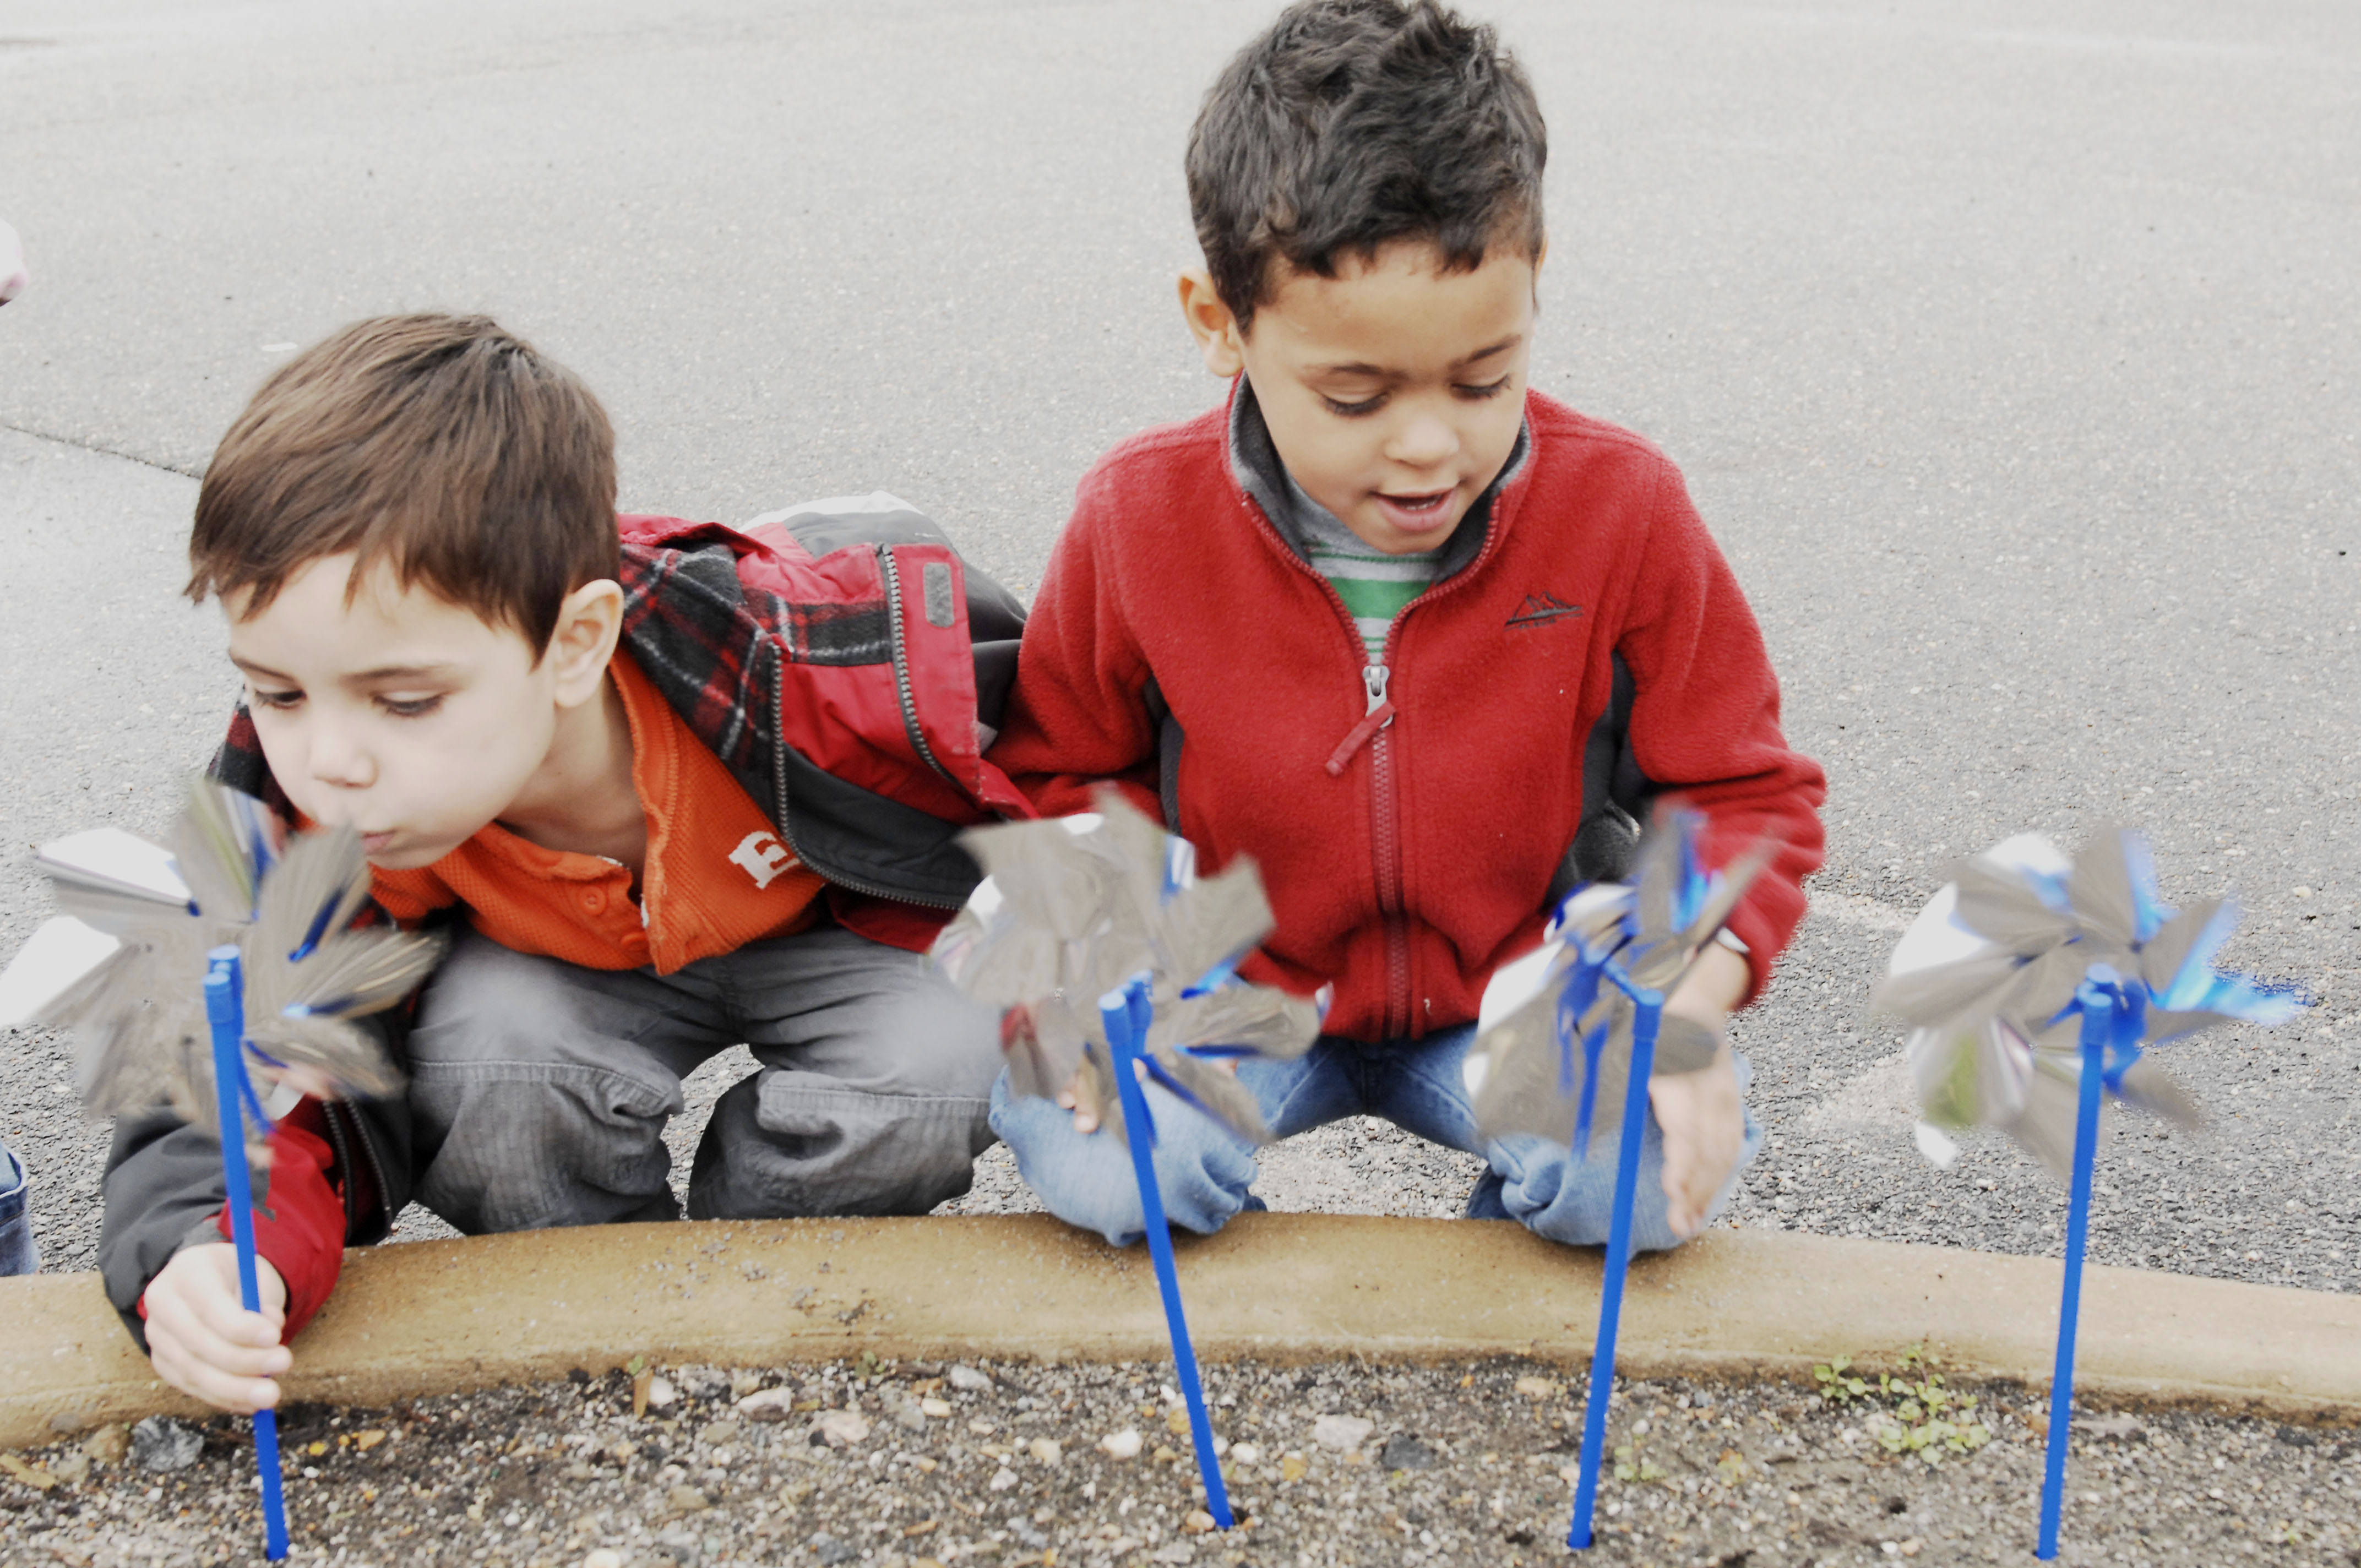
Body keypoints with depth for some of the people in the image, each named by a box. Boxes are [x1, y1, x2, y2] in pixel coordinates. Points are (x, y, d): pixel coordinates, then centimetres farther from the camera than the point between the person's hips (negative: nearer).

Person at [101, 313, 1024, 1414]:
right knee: (485, 1055, -32)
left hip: (821, 924, 0)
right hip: (548, 961, 1)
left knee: (942, 1077, -30)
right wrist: (209, 1254, -45)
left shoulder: (813, 675, -39)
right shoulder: (294, 797, -30)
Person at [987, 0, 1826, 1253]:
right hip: (1235, 991, 0)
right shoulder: (1137, 520, -14)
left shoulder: (1621, 507, -15)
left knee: (1655, 1176, -28)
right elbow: (1061, 775, 4)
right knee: (1092, 1167, -29)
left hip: (1522, 995, 0)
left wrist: (1691, 1006, -21)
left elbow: (1738, 790, -3)